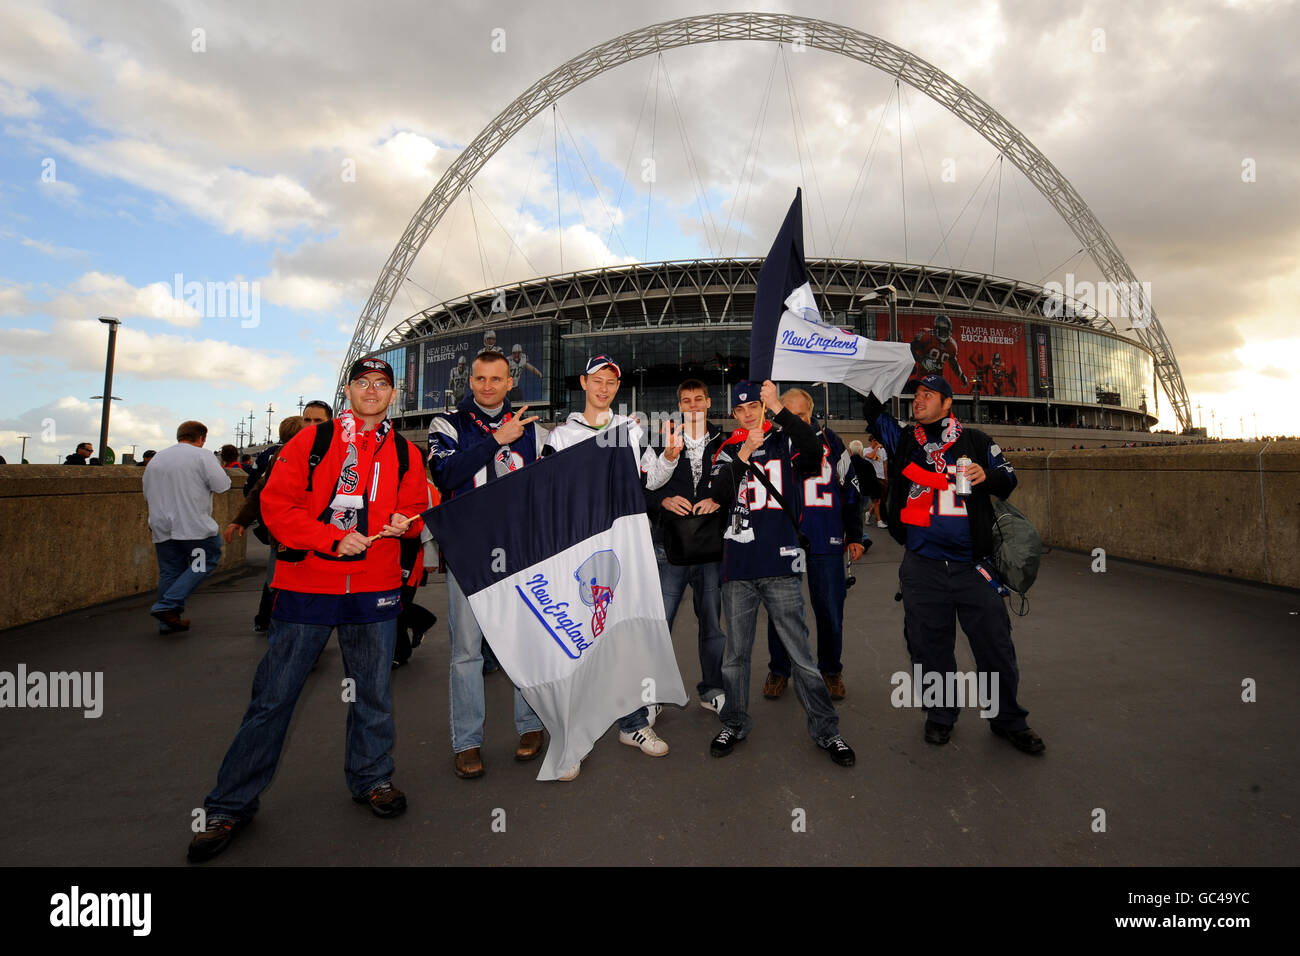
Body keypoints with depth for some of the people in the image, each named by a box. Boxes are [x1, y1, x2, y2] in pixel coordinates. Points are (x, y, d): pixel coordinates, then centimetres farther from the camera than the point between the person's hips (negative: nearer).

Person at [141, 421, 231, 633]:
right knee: (208, 560, 6)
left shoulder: (156, 458, 14)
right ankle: (168, 606, -5)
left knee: (169, 572, 12)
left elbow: (147, 494, 20)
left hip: (162, 528, 7)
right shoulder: (201, 456, -6)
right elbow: (222, 486, -10)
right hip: (194, 526, -7)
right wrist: (225, 473, 10)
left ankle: (167, 623, 16)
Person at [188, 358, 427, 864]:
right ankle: (231, 805, 23)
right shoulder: (311, 441, 1)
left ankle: (371, 777, 34)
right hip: (306, 587, -2)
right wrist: (331, 538, -15)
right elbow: (276, 503, -4)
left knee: (372, 691, 13)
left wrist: (405, 523, -10)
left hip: (375, 590, 2)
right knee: (273, 696, 5)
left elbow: (415, 511, 13)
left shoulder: (405, 454, 8)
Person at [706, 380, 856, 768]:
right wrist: (745, 454, -14)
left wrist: (778, 408, -20)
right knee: (736, 652, 12)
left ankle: (825, 728, 19)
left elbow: (814, 451, -17)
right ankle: (734, 723, 29)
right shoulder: (727, 452, 11)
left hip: (780, 565, -2)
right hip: (738, 567, 3)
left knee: (800, 651, 3)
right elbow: (718, 496, -4)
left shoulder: (785, 441, 5)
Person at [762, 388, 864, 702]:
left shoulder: (830, 442, 4)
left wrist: (854, 536, 10)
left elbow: (851, 490, 12)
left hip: (826, 544, 0)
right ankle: (779, 670, 27)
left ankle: (831, 671, 28)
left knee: (830, 611, 7)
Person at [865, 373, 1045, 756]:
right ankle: (940, 715, 27)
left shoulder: (975, 441, 7)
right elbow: (872, 409, 7)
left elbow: (1008, 479, 8)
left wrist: (986, 476, -12)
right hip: (923, 566, 1)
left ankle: (1008, 719, 25)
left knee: (995, 642, 5)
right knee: (930, 644, 9)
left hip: (972, 562, -1)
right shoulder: (903, 441, 9)